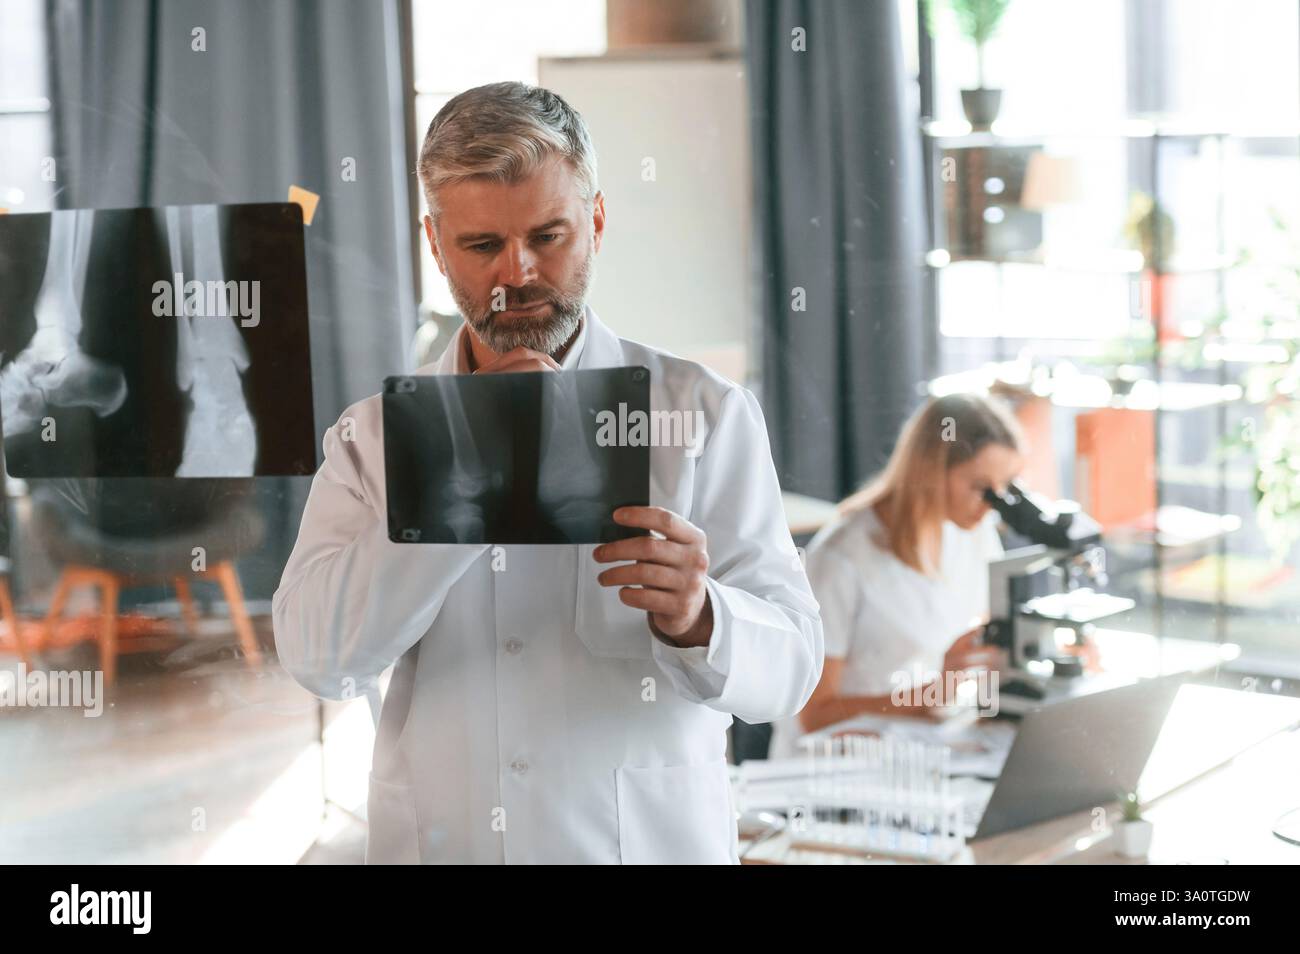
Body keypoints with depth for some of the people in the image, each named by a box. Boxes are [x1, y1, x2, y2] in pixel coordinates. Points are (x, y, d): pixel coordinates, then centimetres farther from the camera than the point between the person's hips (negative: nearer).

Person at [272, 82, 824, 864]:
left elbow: (789, 665, -5)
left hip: (650, 839, 0)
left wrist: (696, 621, -26)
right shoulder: (372, 434, 5)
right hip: (432, 838, 0)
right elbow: (319, 656, -7)